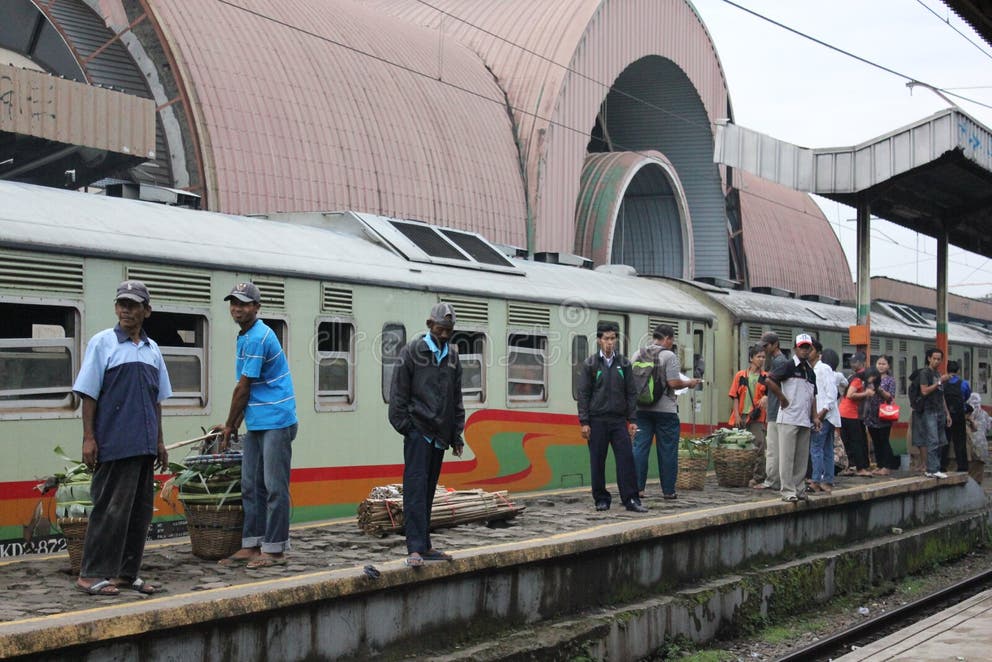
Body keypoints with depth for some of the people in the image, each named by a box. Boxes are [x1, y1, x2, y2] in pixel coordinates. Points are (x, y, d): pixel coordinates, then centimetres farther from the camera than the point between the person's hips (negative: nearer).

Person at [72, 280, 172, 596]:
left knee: (140, 511, 8)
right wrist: (88, 438, -11)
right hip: (114, 444, -6)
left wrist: (159, 441, 17)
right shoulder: (102, 343, -2)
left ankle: (127, 573, 17)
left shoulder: (152, 349, 14)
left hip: (145, 445, 6)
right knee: (111, 510, -5)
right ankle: (92, 575, 3)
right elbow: (89, 394, -5)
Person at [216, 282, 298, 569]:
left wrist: (229, 427, 0)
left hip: (276, 423, -10)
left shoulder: (258, 338, -15)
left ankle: (275, 549, 0)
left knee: (274, 487, -5)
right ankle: (251, 545, 15)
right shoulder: (245, 337, 16)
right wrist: (234, 426, 18)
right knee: (251, 486, 10)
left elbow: (243, 389, -10)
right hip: (256, 424, 10)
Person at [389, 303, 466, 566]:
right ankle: (415, 548, -14)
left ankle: (425, 546, 14)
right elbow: (398, 392, -4)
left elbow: (456, 398, 20)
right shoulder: (413, 351, -2)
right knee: (415, 488, -10)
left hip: (439, 434, 6)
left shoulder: (452, 355, 14)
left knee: (428, 491, 10)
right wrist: (404, 425, -9)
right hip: (418, 431, -6)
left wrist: (456, 434, 16)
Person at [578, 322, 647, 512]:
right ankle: (601, 499, 12)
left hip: (619, 420, 2)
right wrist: (584, 422, -6)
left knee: (626, 459, -5)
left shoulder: (624, 363, 8)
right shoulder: (590, 364, 1)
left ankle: (631, 499, -3)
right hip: (597, 420, -2)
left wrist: (632, 420, 3)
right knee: (597, 461, 3)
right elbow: (583, 394, 0)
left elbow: (631, 393, 9)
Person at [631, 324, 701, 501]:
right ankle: (668, 490, 7)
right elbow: (674, 383, -15)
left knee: (640, 447, 5)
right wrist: (689, 383, 2)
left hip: (641, 408, 5)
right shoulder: (669, 356, -9)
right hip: (665, 409, -4)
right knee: (667, 451, 3)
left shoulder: (638, 355, 7)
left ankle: (637, 487, 1)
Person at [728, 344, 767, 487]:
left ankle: (757, 477, -5)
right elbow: (735, 396, 6)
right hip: (742, 416, 1)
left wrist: (766, 397, -21)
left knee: (758, 446, -9)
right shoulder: (740, 375, 7)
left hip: (757, 417, -1)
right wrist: (737, 415, -2)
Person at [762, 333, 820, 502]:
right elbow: (769, 380, -16)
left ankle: (799, 489, 17)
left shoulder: (811, 372, 18)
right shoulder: (789, 366, -5)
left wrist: (815, 417, 12)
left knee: (802, 458, 9)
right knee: (787, 456, -4)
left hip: (805, 421, 7)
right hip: (788, 419, -7)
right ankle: (787, 491, -1)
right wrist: (783, 399, -11)